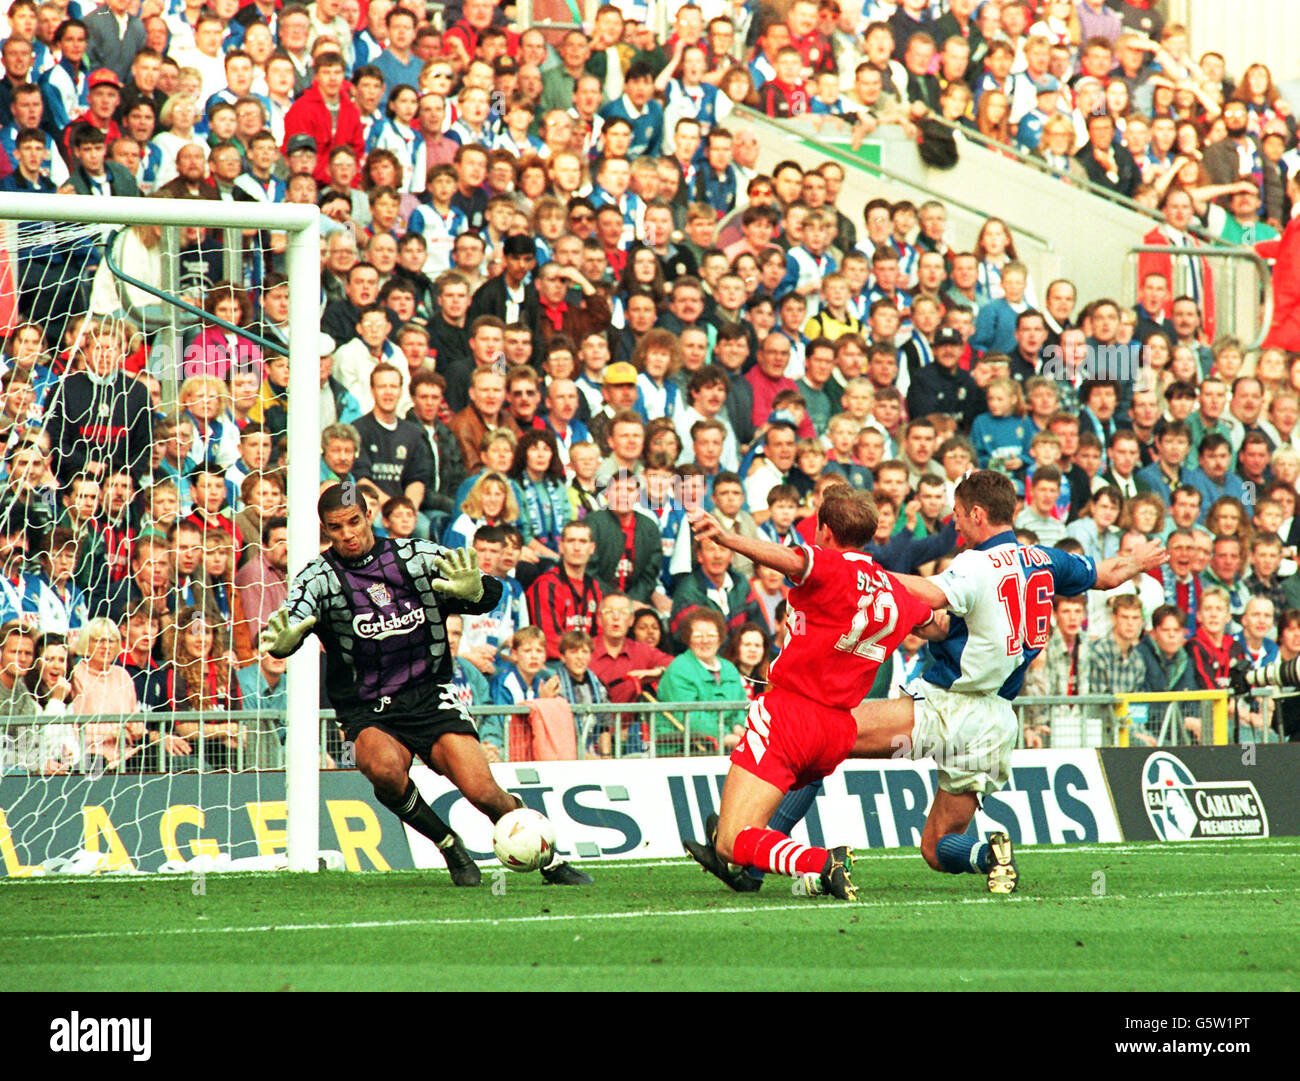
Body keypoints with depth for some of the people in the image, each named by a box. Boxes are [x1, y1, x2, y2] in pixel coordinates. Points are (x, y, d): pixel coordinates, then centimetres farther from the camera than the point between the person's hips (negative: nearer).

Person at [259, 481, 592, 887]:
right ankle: (447, 844, -10)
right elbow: (287, 626, -18)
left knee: (482, 791, -17)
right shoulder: (321, 577, -3)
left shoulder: (418, 557, 1)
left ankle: (551, 862, 8)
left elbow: (490, 595, -2)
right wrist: (282, 638, -42)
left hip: (430, 698, 1)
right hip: (368, 714, -1)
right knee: (383, 767, -34)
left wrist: (473, 590, -27)